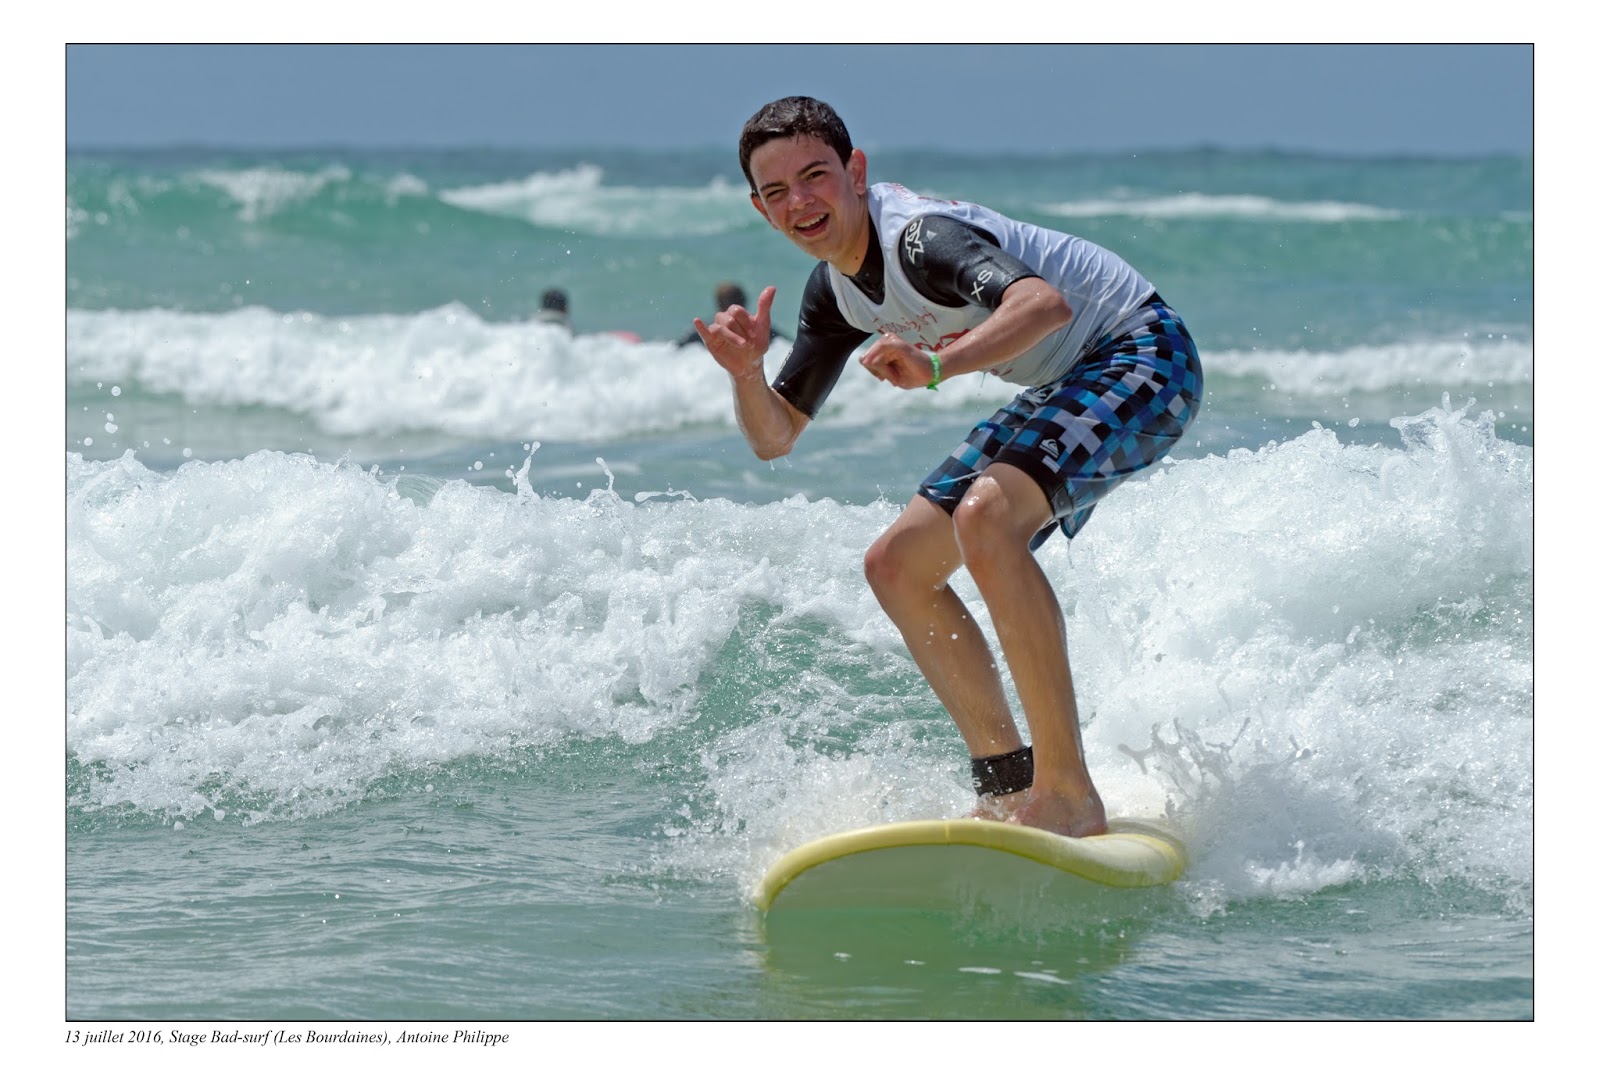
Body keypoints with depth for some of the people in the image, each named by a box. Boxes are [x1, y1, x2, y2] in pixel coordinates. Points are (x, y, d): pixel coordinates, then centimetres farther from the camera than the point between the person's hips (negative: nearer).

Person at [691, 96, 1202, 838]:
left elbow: (1047, 303, -44)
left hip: (1140, 356, -10)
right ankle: (1008, 786, 6)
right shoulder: (836, 291, 4)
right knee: (897, 565, 5)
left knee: (984, 517, -33)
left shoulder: (919, 236, -26)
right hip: (1065, 391, 10)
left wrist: (936, 367, -57)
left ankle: (1069, 796, -30)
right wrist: (748, 373, -13)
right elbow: (775, 439, 8)